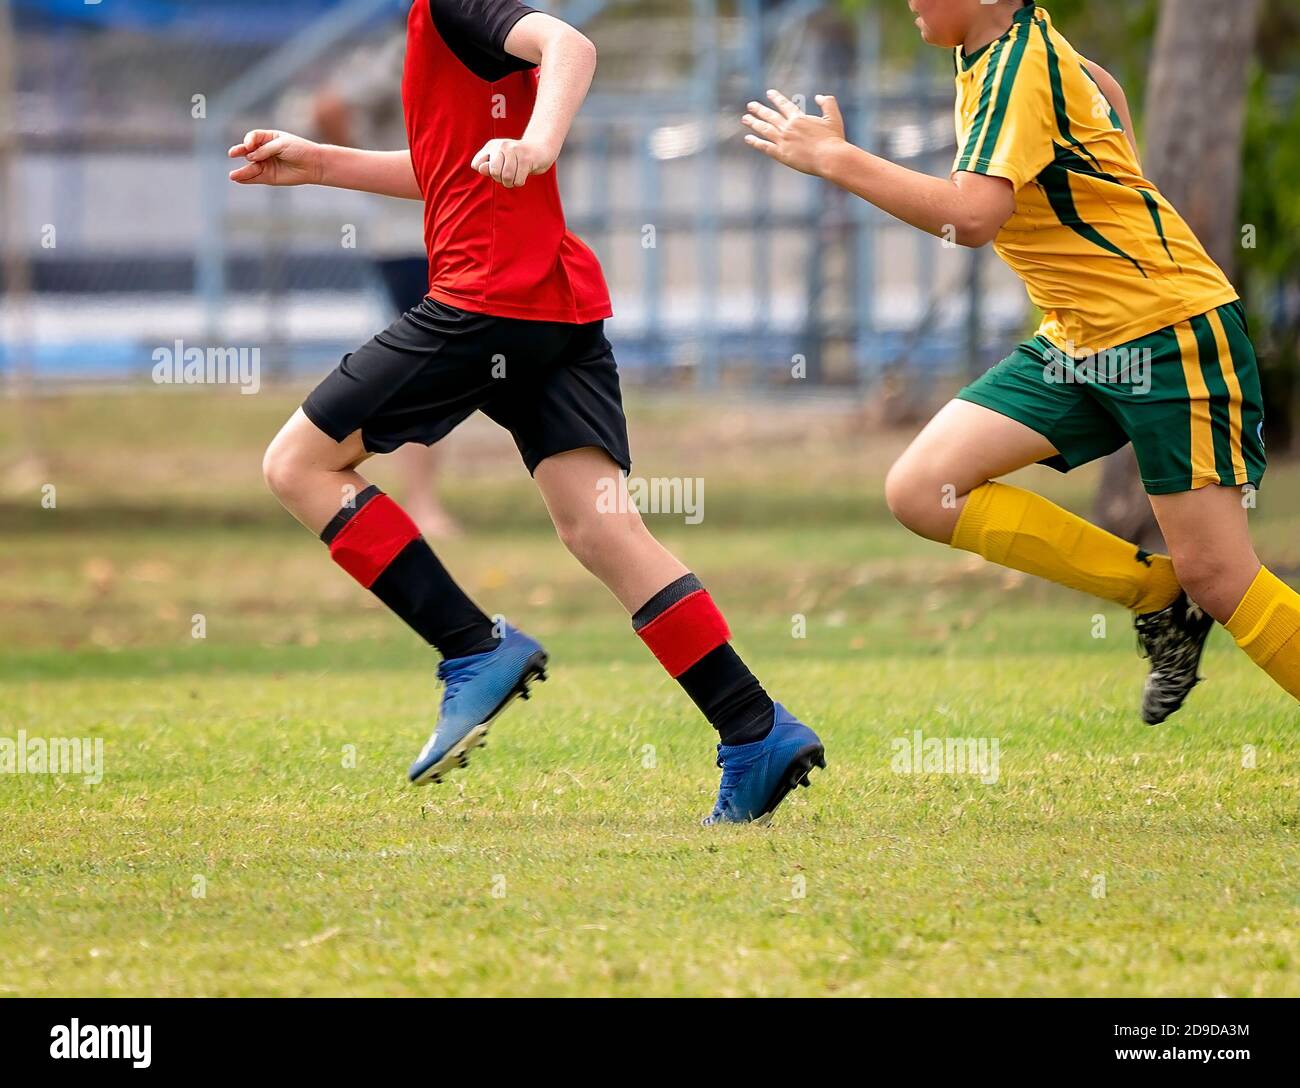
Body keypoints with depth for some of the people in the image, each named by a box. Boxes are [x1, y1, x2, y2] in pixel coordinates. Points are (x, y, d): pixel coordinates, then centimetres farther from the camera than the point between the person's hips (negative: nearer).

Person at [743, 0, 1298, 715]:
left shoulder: (1021, 65, -19)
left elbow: (972, 217, -32)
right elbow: (1102, 90, 31)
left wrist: (832, 158, -24)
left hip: (1171, 333, -9)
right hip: (1075, 342, 9)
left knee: (1216, 578, -11)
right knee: (921, 491, -4)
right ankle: (1159, 602, 3)